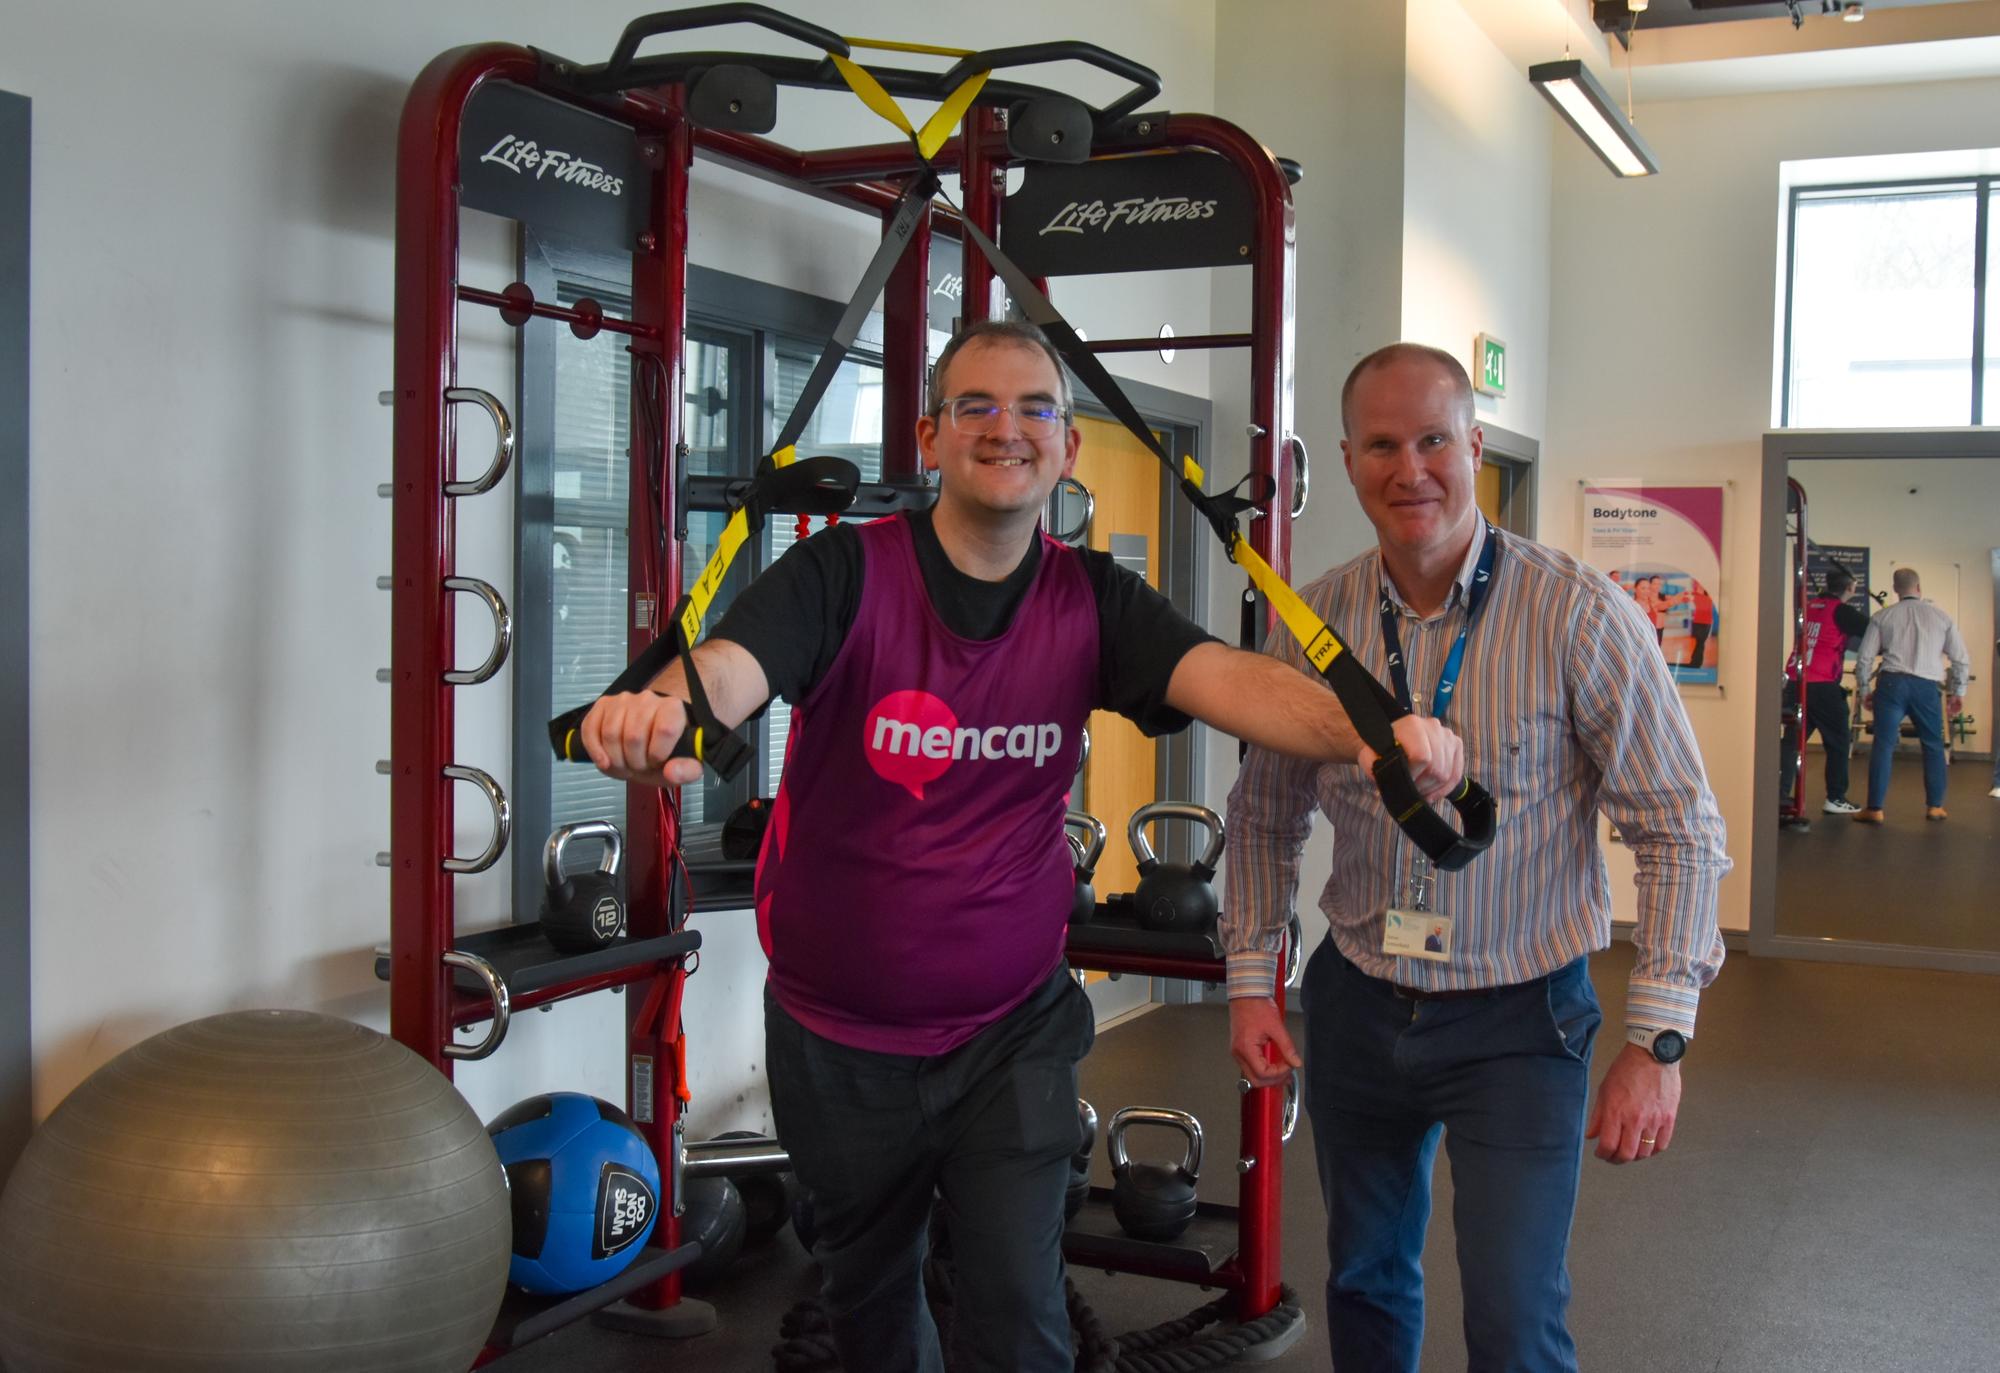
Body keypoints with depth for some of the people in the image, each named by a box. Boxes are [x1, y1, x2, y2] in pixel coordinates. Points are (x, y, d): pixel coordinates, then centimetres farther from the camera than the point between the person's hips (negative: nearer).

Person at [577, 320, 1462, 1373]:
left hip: (1013, 1030, 1)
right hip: (837, 1038, 0)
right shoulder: (848, 573, -16)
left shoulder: (1093, 603, -8)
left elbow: (1231, 679, -24)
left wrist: (1365, 733, -45)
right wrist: (656, 713, -58)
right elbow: (729, 670, -33)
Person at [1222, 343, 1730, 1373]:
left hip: (1519, 1020, -4)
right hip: (1357, 1007, 4)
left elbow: (1680, 831, -13)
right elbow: (1264, 814, 9)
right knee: (1364, 1284, 20)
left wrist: (1657, 1044, -16)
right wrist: (1249, 978, 4)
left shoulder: (1579, 614, -16)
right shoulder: (1316, 620, -4)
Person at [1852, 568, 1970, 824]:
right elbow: (1961, 660, 10)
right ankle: (1935, 806, 20)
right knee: (1934, 746, 16)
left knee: (1883, 744, 0)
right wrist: (1957, 692, 21)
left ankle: (1875, 809, -1)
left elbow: (1864, 658, 2)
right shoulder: (1941, 617, 8)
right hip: (1927, 687, 1)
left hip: (1892, 683, -1)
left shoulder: (1883, 618, 5)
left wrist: (1864, 690, 13)